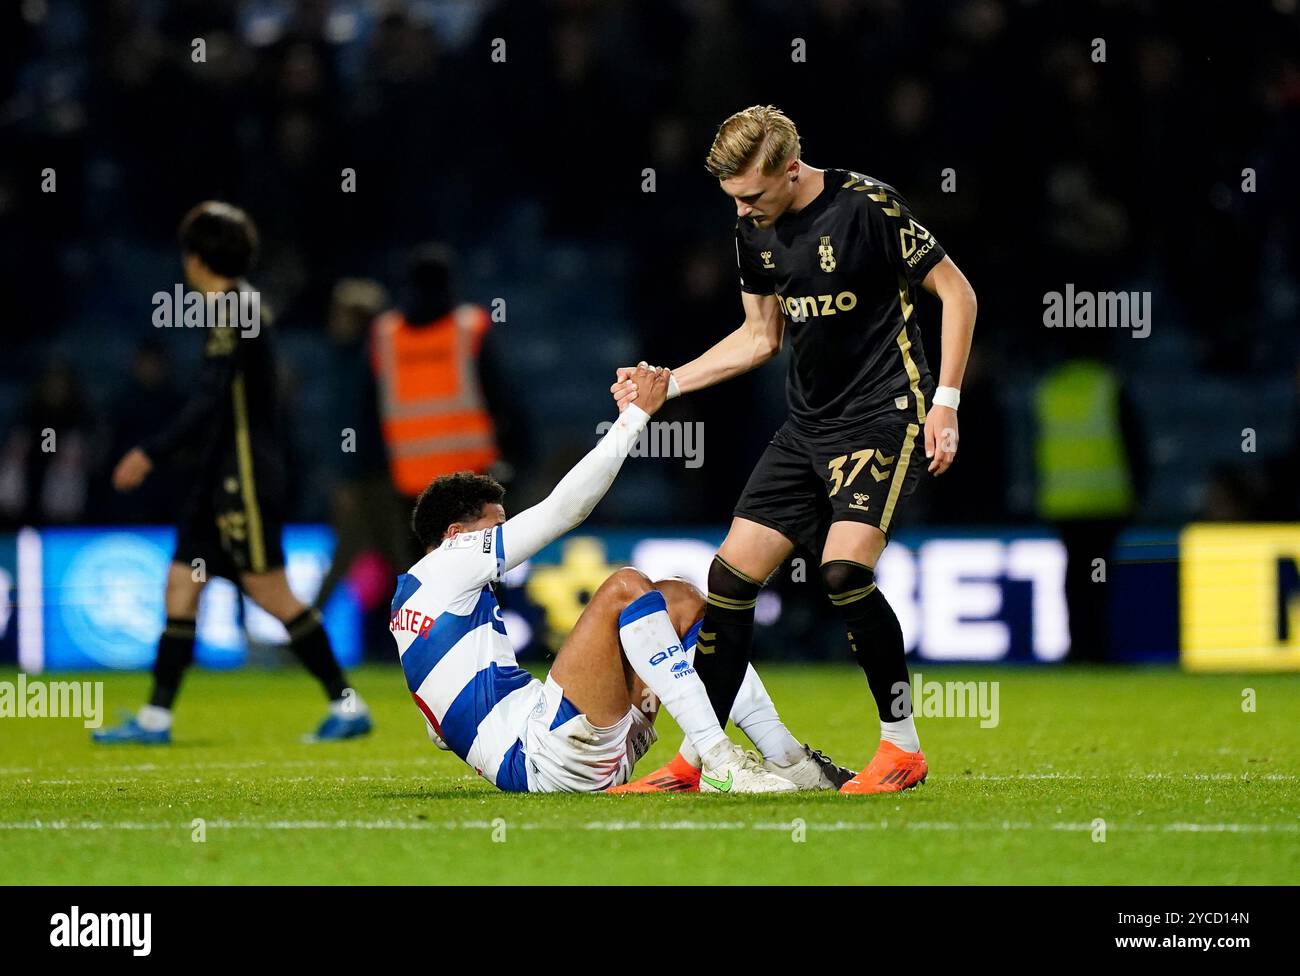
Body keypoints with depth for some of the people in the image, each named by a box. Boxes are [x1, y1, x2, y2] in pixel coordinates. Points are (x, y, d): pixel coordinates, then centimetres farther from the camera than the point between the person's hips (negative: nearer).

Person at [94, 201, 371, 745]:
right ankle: (156, 717, 8)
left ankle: (346, 704, -4)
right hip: (221, 477, 10)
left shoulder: (230, 308, -14)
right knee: (182, 583, 7)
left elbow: (210, 402, -21)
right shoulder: (236, 304, 15)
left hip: (244, 477, -10)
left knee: (269, 591, -8)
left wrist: (151, 454, -19)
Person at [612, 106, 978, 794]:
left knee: (844, 568, -24)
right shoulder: (754, 230, 7)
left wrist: (945, 402, -13)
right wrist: (667, 383, 12)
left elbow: (956, 294, -9)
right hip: (807, 426, 7)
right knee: (732, 571, 1)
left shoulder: (866, 206, -15)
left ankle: (902, 746, -8)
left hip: (884, 415, -7)